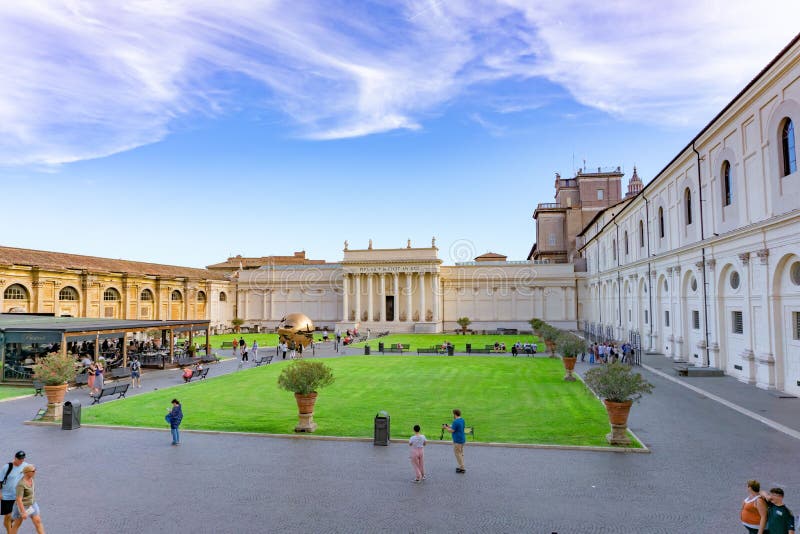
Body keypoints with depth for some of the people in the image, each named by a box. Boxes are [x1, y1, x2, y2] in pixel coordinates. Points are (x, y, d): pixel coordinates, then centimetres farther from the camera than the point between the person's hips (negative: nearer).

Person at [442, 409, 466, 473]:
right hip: (462, 439, 9)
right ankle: (461, 466, 26)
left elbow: (452, 431, -20)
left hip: (457, 440, -9)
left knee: (458, 454, 0)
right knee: (461, 453, 18)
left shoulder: (455, 422, -22)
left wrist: (445, 428, -3)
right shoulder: (462, 420, 7)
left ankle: (462, 468, 3)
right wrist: (449, 426, 16)